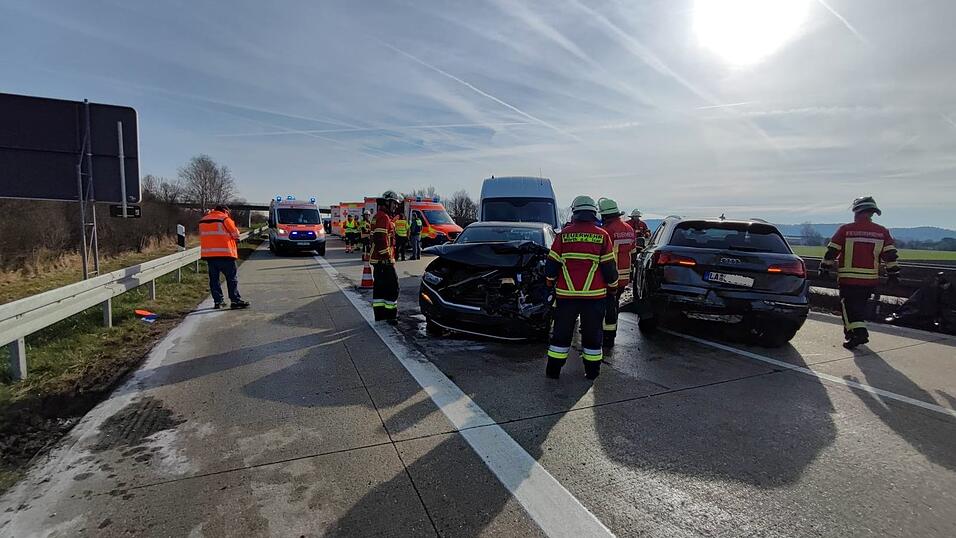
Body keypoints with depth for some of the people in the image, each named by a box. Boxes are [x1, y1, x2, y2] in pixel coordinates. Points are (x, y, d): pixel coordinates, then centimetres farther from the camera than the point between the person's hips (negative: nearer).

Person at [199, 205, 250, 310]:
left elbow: (202, 235, 19)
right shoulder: (225, 219, -4)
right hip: (224, 253, -6)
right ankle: (235, 300, -4)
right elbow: (235, 234, -1)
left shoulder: (203, 220, 16)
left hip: (208, 253, 6)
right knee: (232, 277, -1)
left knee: (214, 278, 9)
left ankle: (218, 301, 10)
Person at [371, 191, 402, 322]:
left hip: (377, 259, 11)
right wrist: (387, 256, -22)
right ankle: (391, 315, -1)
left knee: (379, 286, 13)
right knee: (392, 286, -6)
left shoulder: (380, 216, 21)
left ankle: (379, 314, 20)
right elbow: (381, 239, -24)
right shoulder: (383, 217, -14)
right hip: (384, 259, -11)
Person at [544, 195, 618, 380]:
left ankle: (553, 370, 17)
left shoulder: (564, 234, -1)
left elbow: (551, 263, 2)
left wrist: (550, 282, 18)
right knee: (592, 333, 12)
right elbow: (609, 267, -1)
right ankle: (592, 372, 20)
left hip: (566, 294, 1)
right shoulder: (602, 236, -3)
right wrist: (613, 287, 13)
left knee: (561, 332, 11)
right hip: (594, 295, 0)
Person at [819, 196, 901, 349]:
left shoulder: (845, 230, -6)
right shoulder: (882, 232, 5)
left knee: (849, 306, -1)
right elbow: (891, 255, 4)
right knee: (860, 305, 19)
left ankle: (859, 332, -16)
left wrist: (824, 269, 5)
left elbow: (831, 251, -5)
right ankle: (852, 331, 29)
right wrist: (893, 274, 11)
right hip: (871, 279, 4)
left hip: (848, 278, -4)